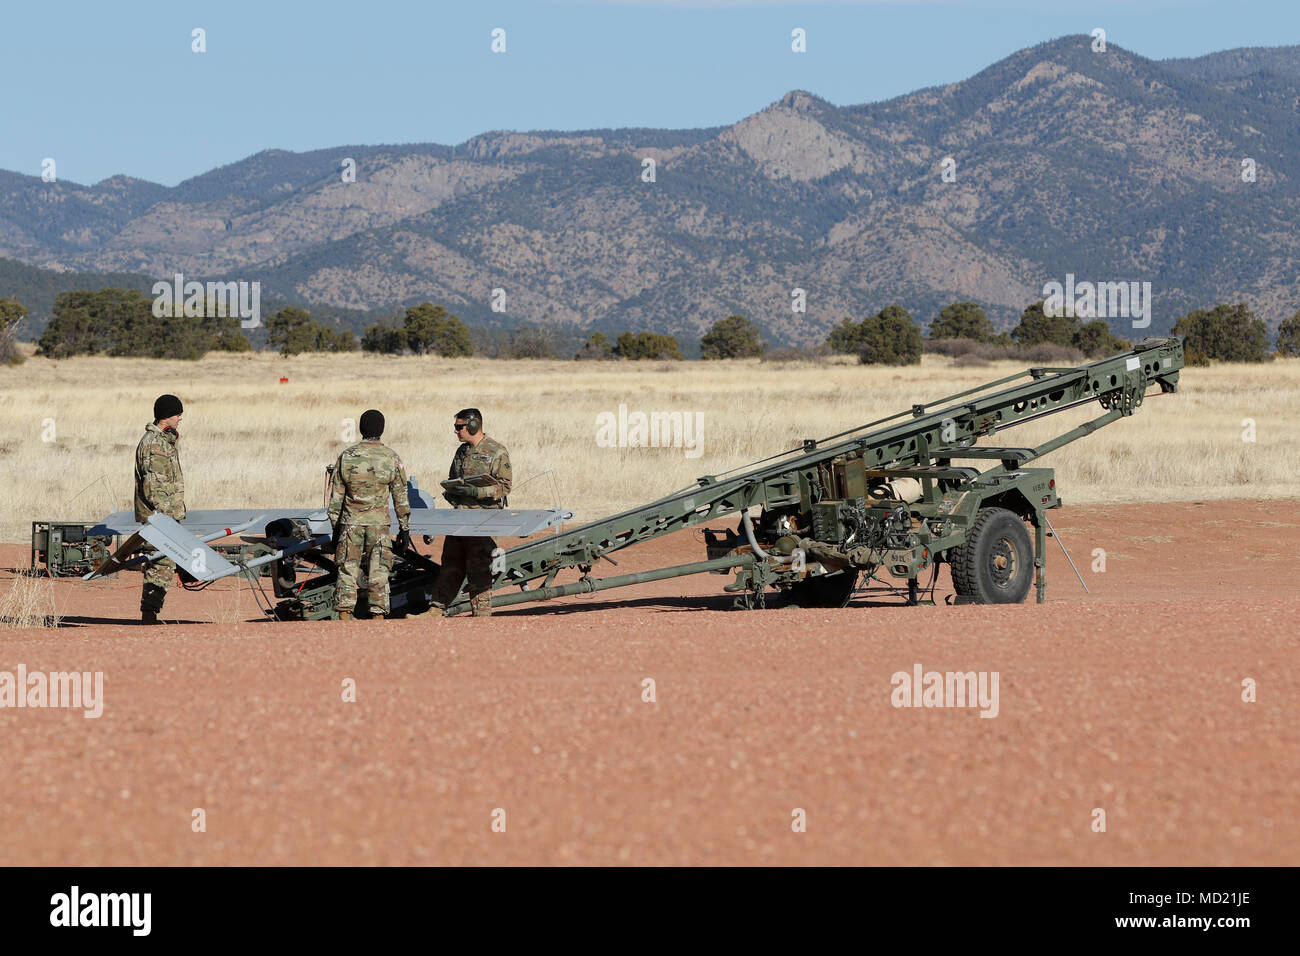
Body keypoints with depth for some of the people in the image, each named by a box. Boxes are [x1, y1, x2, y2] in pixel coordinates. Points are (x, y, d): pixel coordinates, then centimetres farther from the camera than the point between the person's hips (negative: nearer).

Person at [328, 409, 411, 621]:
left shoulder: (346, 457, 0)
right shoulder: (392, 459, -3)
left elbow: (335, 497, 4)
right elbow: (401, 498, 1)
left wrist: (335, 528, 12)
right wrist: (404, 529, 8)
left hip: (350, 524, 1)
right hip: (379, 524, -1)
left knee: (347, 573, 5)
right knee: (378, 576, 2)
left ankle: (344, 621, 0)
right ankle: (378, 620, -1)